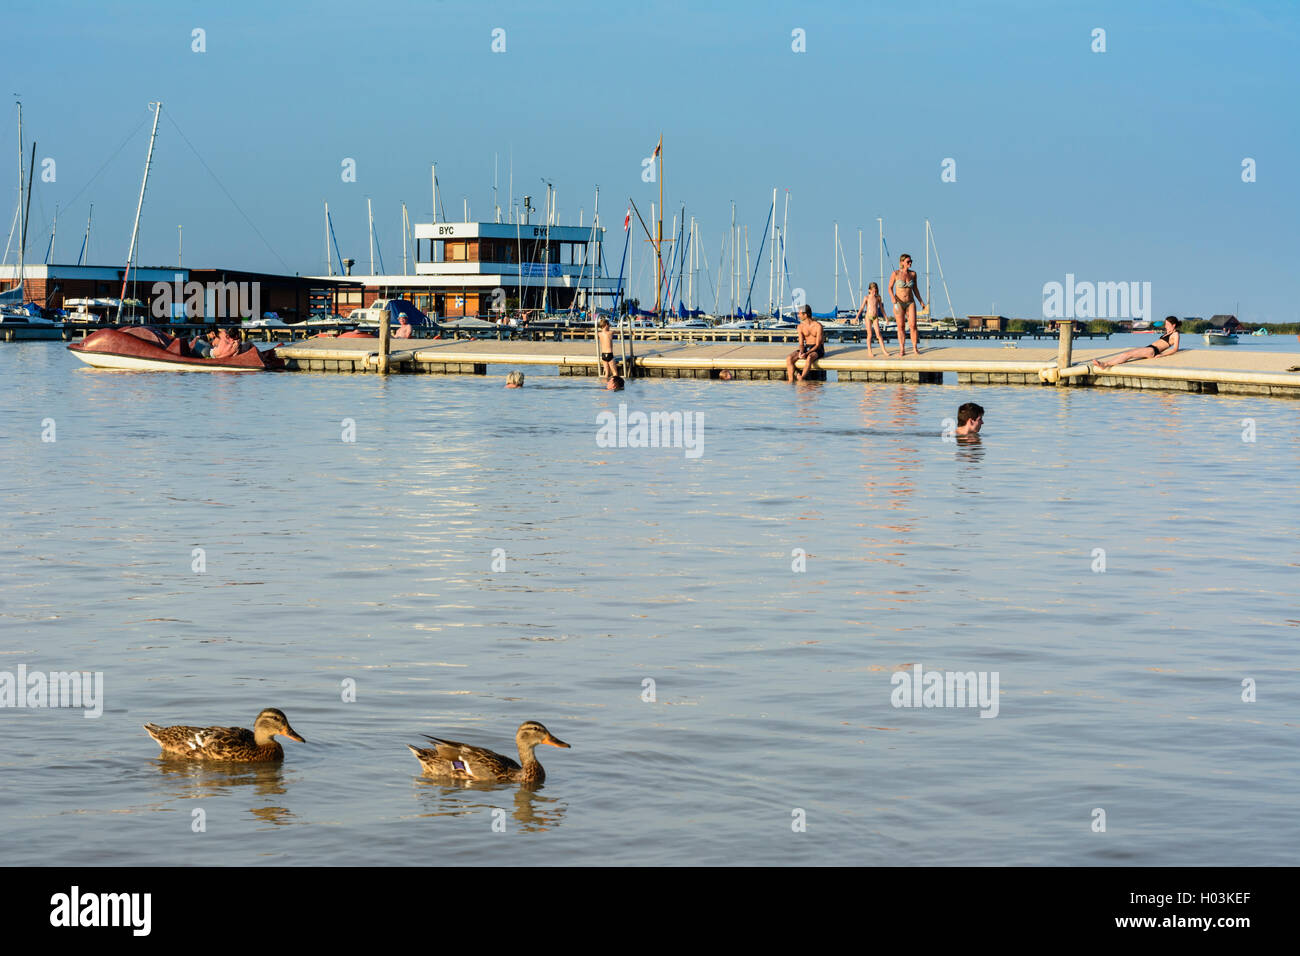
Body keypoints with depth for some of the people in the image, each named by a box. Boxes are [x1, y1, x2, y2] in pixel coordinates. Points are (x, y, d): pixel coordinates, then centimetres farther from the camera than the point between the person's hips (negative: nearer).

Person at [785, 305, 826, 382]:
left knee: (809, 358, -42)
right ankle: (790, 380, -29)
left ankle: (801, 379, -49)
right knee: (789, 358, -21)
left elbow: (818, 345, -16)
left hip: (817, 349, -5)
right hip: (806, 348, 6)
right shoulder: (801, 326, 3)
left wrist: (806, 354, -28)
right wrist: (801, 352, -21)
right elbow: (801, 344, 2)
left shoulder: (818, 326, -14)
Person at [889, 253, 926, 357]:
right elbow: (890, 288, -2)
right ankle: (902, 350, 5)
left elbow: (915, 289, 13)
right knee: (900, 326, -1)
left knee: (913, 325, -8)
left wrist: (921, 302, 12)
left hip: (910, 303, 2)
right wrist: (893, 298, -18)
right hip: (899, 303, -2)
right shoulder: (895, 273, -6)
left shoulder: (913, 274, 3)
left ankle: (915, 348, 1)